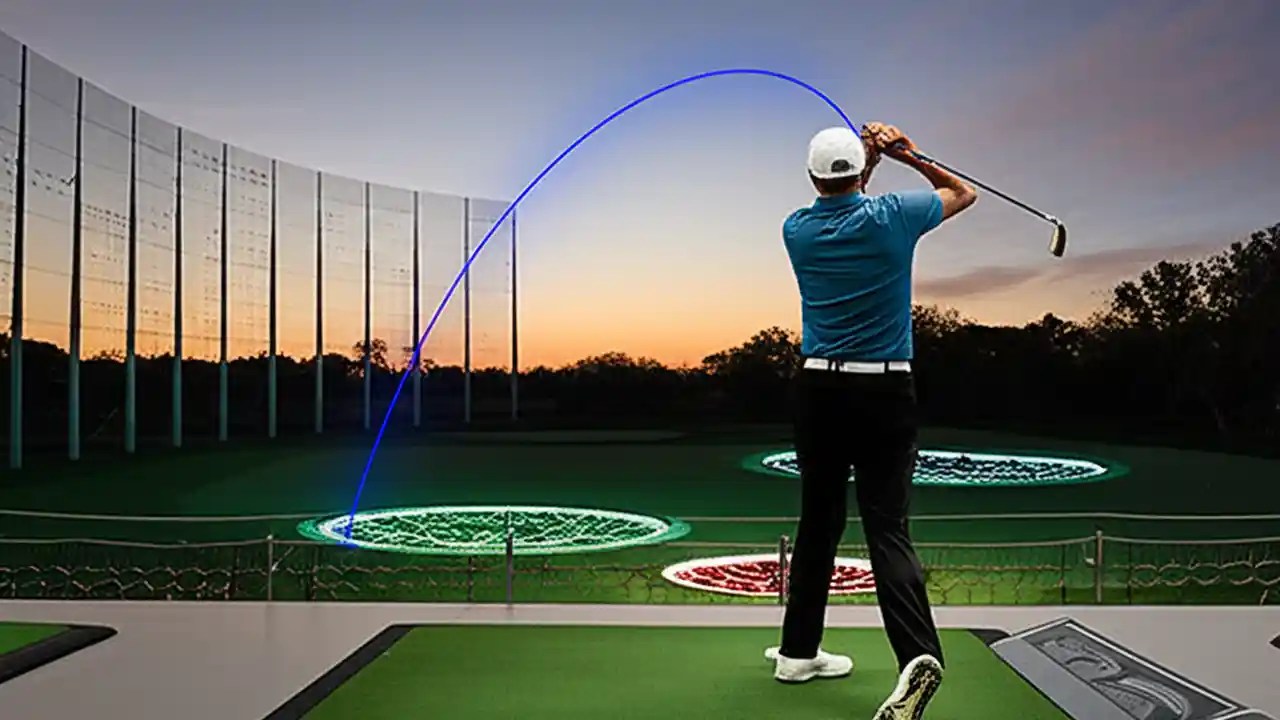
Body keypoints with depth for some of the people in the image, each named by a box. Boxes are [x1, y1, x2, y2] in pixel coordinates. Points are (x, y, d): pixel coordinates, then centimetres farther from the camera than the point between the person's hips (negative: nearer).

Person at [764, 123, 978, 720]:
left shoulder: (797, 230, 3)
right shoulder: (891, 216, -4)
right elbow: (962, 193, 15)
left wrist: (868, 157, 15)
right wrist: (911, 157, 11)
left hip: (819, 388, 2)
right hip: (886, 391, -2)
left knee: (818, 519, 13)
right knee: (886, 525, -5)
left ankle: (799, 650, 21)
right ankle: (918, 653, -20)